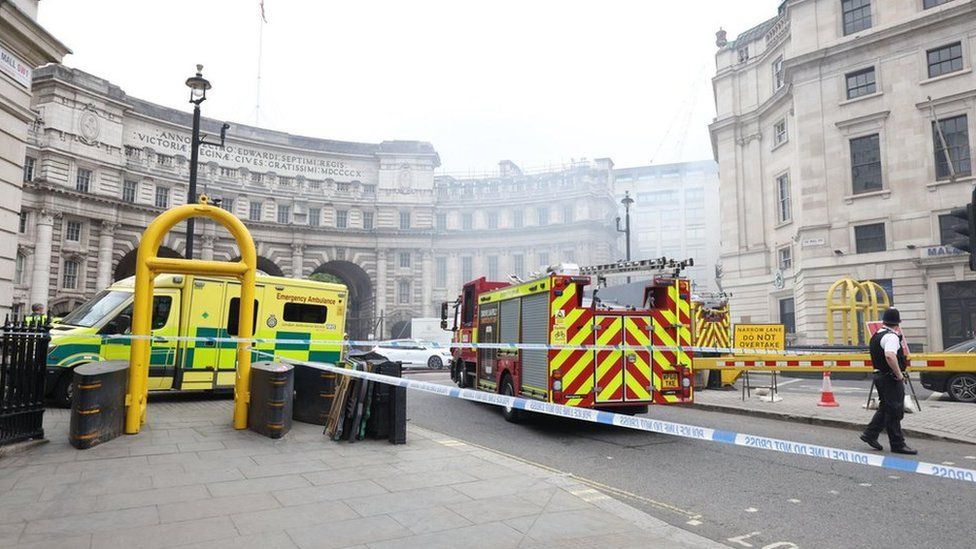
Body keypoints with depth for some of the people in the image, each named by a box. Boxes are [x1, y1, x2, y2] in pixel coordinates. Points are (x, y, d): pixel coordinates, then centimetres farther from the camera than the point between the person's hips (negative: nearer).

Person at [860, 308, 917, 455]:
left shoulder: (876, 336, 11)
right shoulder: (891, 337, -18)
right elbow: (890, 356, -35)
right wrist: (899, 374, -24)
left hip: (879, 375, 9)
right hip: (890, 377, -9)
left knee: (885, 408, 18)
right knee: (894, 411, -1)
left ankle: (870, 434, 21)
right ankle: (897, 444, 6)